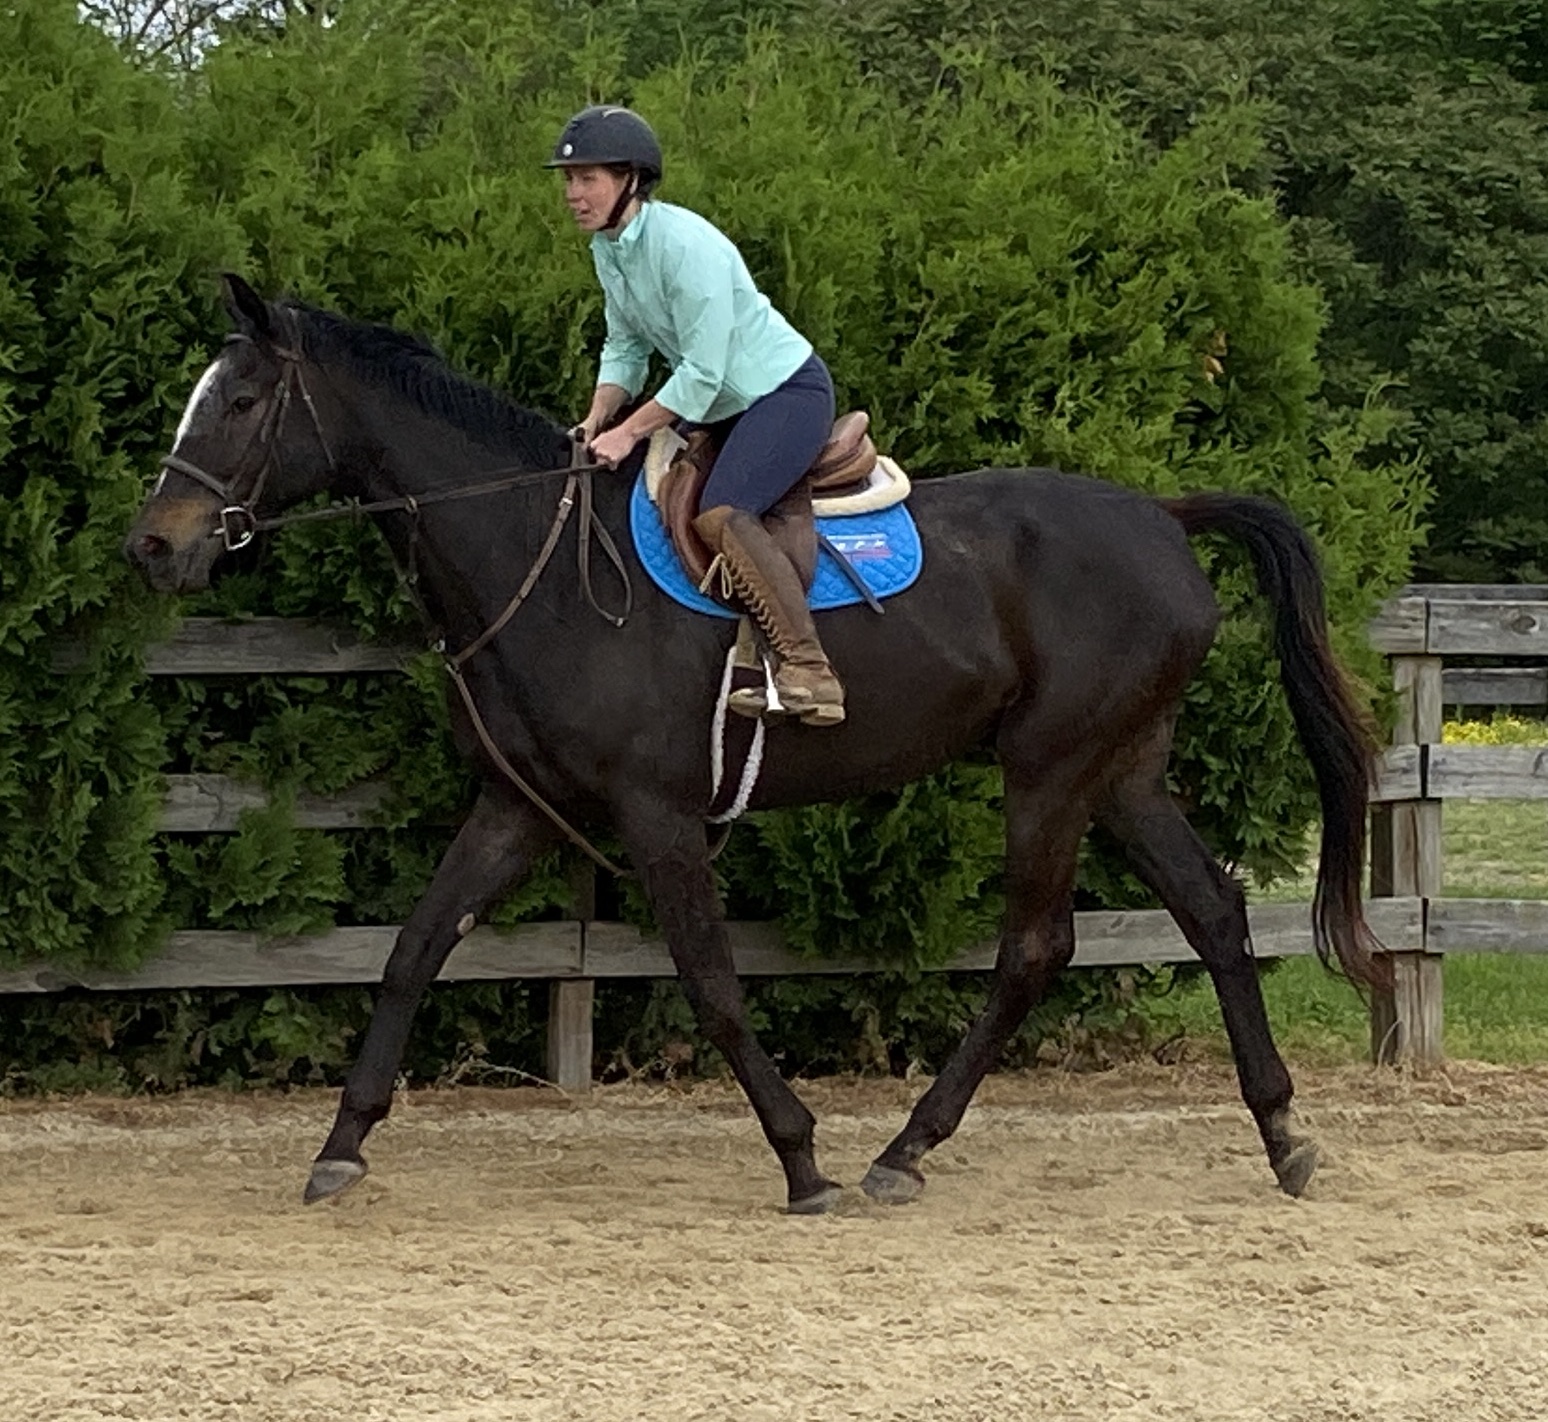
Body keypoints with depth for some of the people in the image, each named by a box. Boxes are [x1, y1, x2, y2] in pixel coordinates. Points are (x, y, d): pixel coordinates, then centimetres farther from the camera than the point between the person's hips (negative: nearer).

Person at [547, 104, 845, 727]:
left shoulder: (686, 245, -26)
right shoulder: (607, 247, 2)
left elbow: (703, 371, -25)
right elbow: (625, 347, 12)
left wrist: (630, 432, -21)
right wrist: (598, 420, -4)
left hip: (787, 390, -10)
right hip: (720, 403, 10)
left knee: (720, 515, -28)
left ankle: (809, 671, -32)